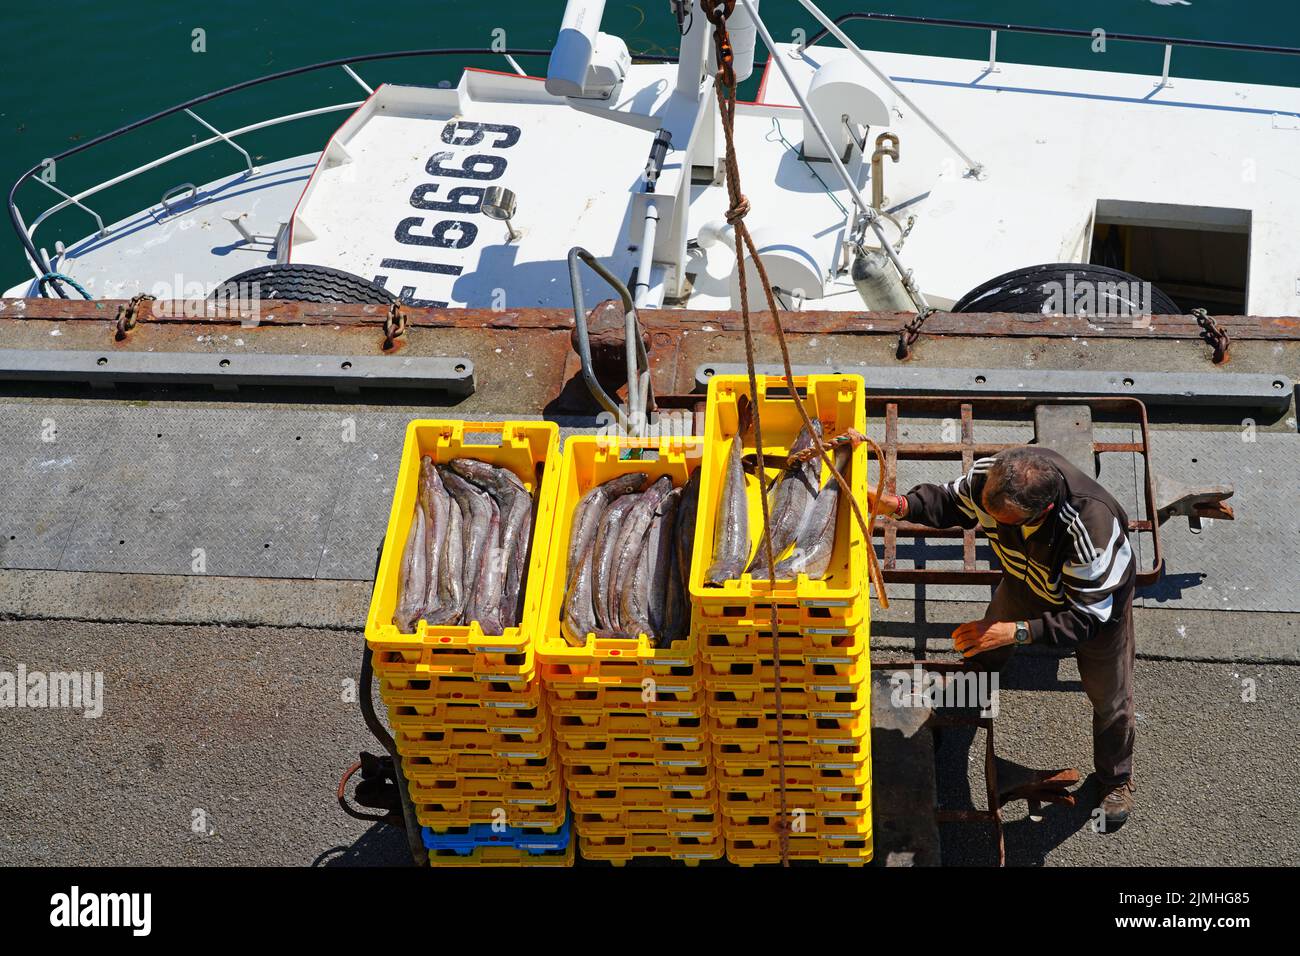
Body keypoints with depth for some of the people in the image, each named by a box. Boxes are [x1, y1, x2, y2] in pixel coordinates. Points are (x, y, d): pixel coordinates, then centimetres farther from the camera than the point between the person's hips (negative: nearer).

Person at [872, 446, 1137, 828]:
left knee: (1109, 697, 16)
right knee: (986, 648, 28)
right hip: (1026, 579, 4)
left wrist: (1017, 631, -48)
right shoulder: (988, 475, -37)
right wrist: (901, 505, -32)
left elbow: (1088, 617, -38)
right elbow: (952, 502, -12)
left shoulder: (1091, 528, -50)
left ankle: (1116, 778, 46)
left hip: (1099, 597, -4)